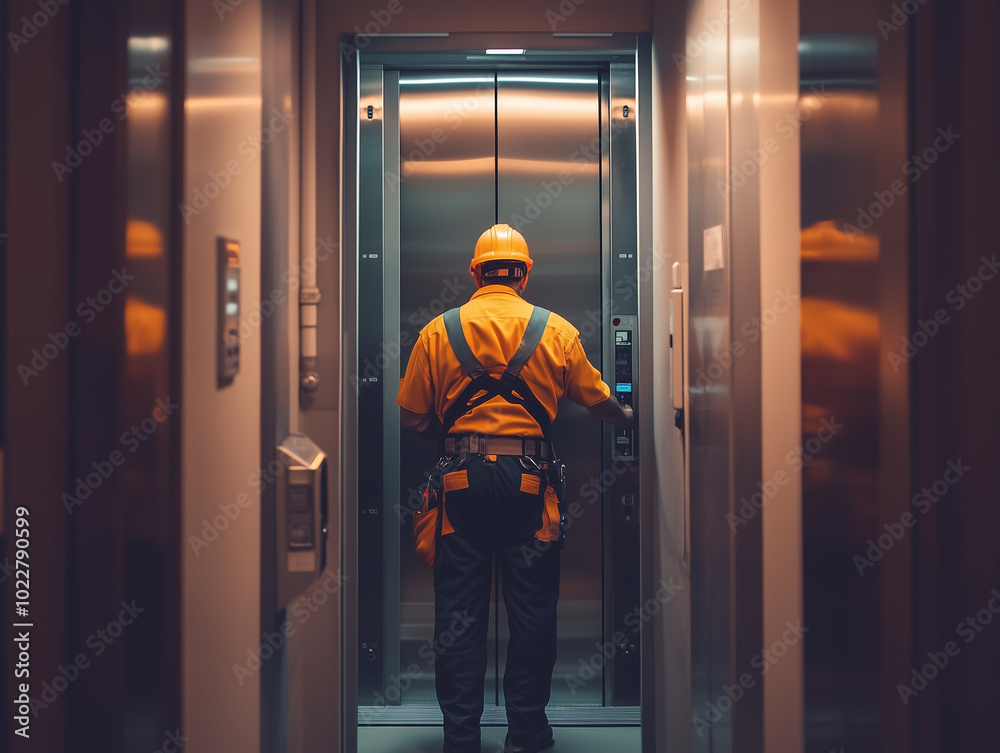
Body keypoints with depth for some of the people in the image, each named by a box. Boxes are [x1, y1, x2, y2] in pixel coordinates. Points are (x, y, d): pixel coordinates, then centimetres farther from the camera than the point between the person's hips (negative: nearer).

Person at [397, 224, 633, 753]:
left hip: (462, 473, 1)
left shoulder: (438, 331, 5)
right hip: (528, 475, 0)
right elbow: (599, 402, 14)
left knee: (459, 607, 7)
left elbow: (413, 421, 5)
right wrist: (628, 416, 35)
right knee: (531, 605, 9)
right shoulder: (557, 331, 4)